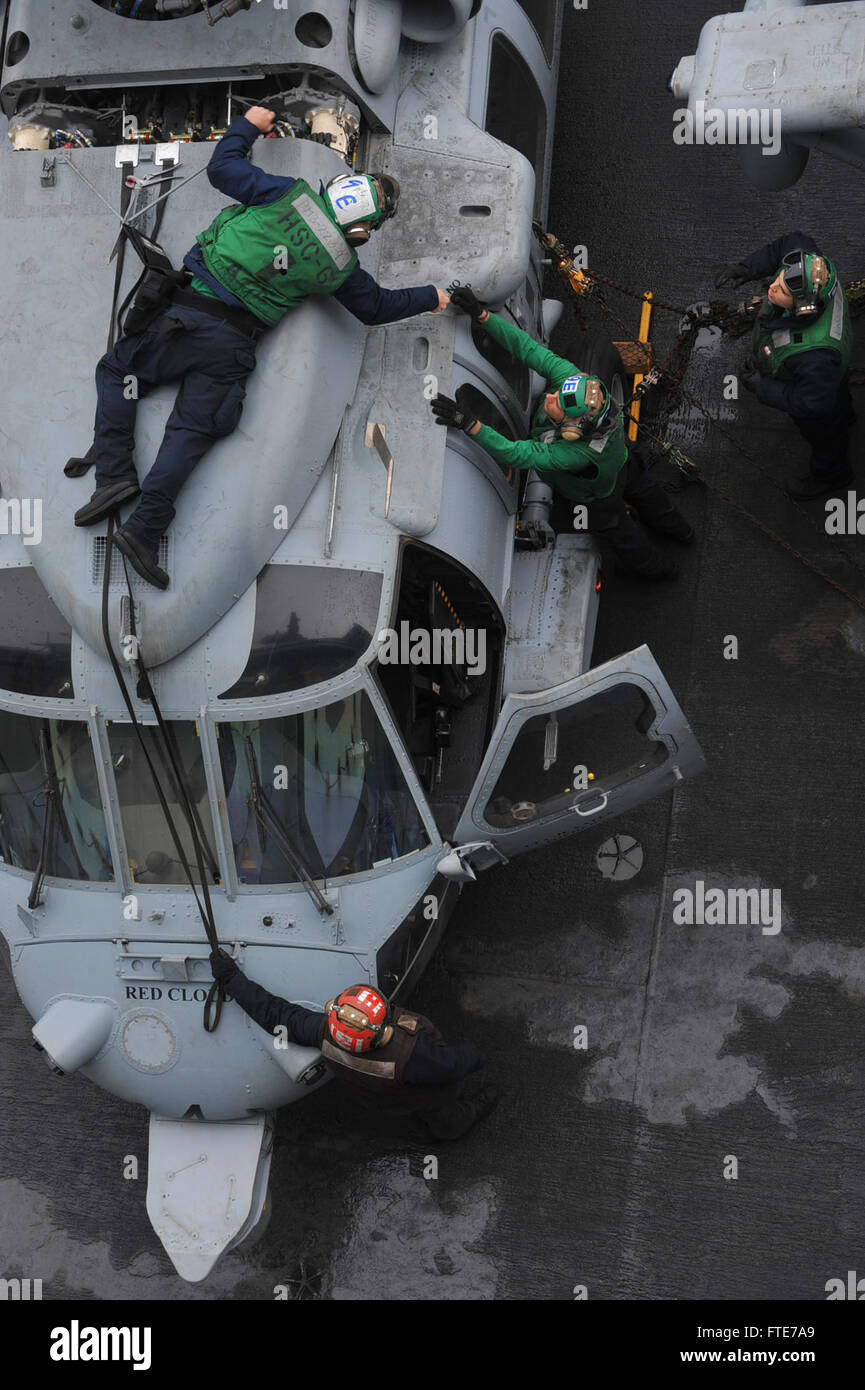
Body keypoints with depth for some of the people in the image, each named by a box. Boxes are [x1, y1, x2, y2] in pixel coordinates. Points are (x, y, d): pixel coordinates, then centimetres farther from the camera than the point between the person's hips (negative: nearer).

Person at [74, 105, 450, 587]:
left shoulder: (290, 195, -7)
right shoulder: (340, 267, 1)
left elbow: (223, 168, 5)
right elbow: (376, 307, 18)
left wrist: (249, 125, 22)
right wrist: (429, 299, 34)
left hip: (189, 312, -1)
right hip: (234, 347, 1)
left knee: (116, 370, 16)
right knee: (193, 430, 4)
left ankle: (116, 473, 1)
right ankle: (146, 526, -9)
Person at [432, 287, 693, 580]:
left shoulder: (578, 453, -54)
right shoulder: (569, 376, -40)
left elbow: (518, 455, -58)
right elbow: (527, 346, -39)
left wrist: (470, 424, -67)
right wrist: (480, 313, -48)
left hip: (596, 487, -6)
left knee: (613, 526, 27)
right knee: (640, 488, 34)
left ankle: (656, 568, 59)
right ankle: (678, 529, 67)